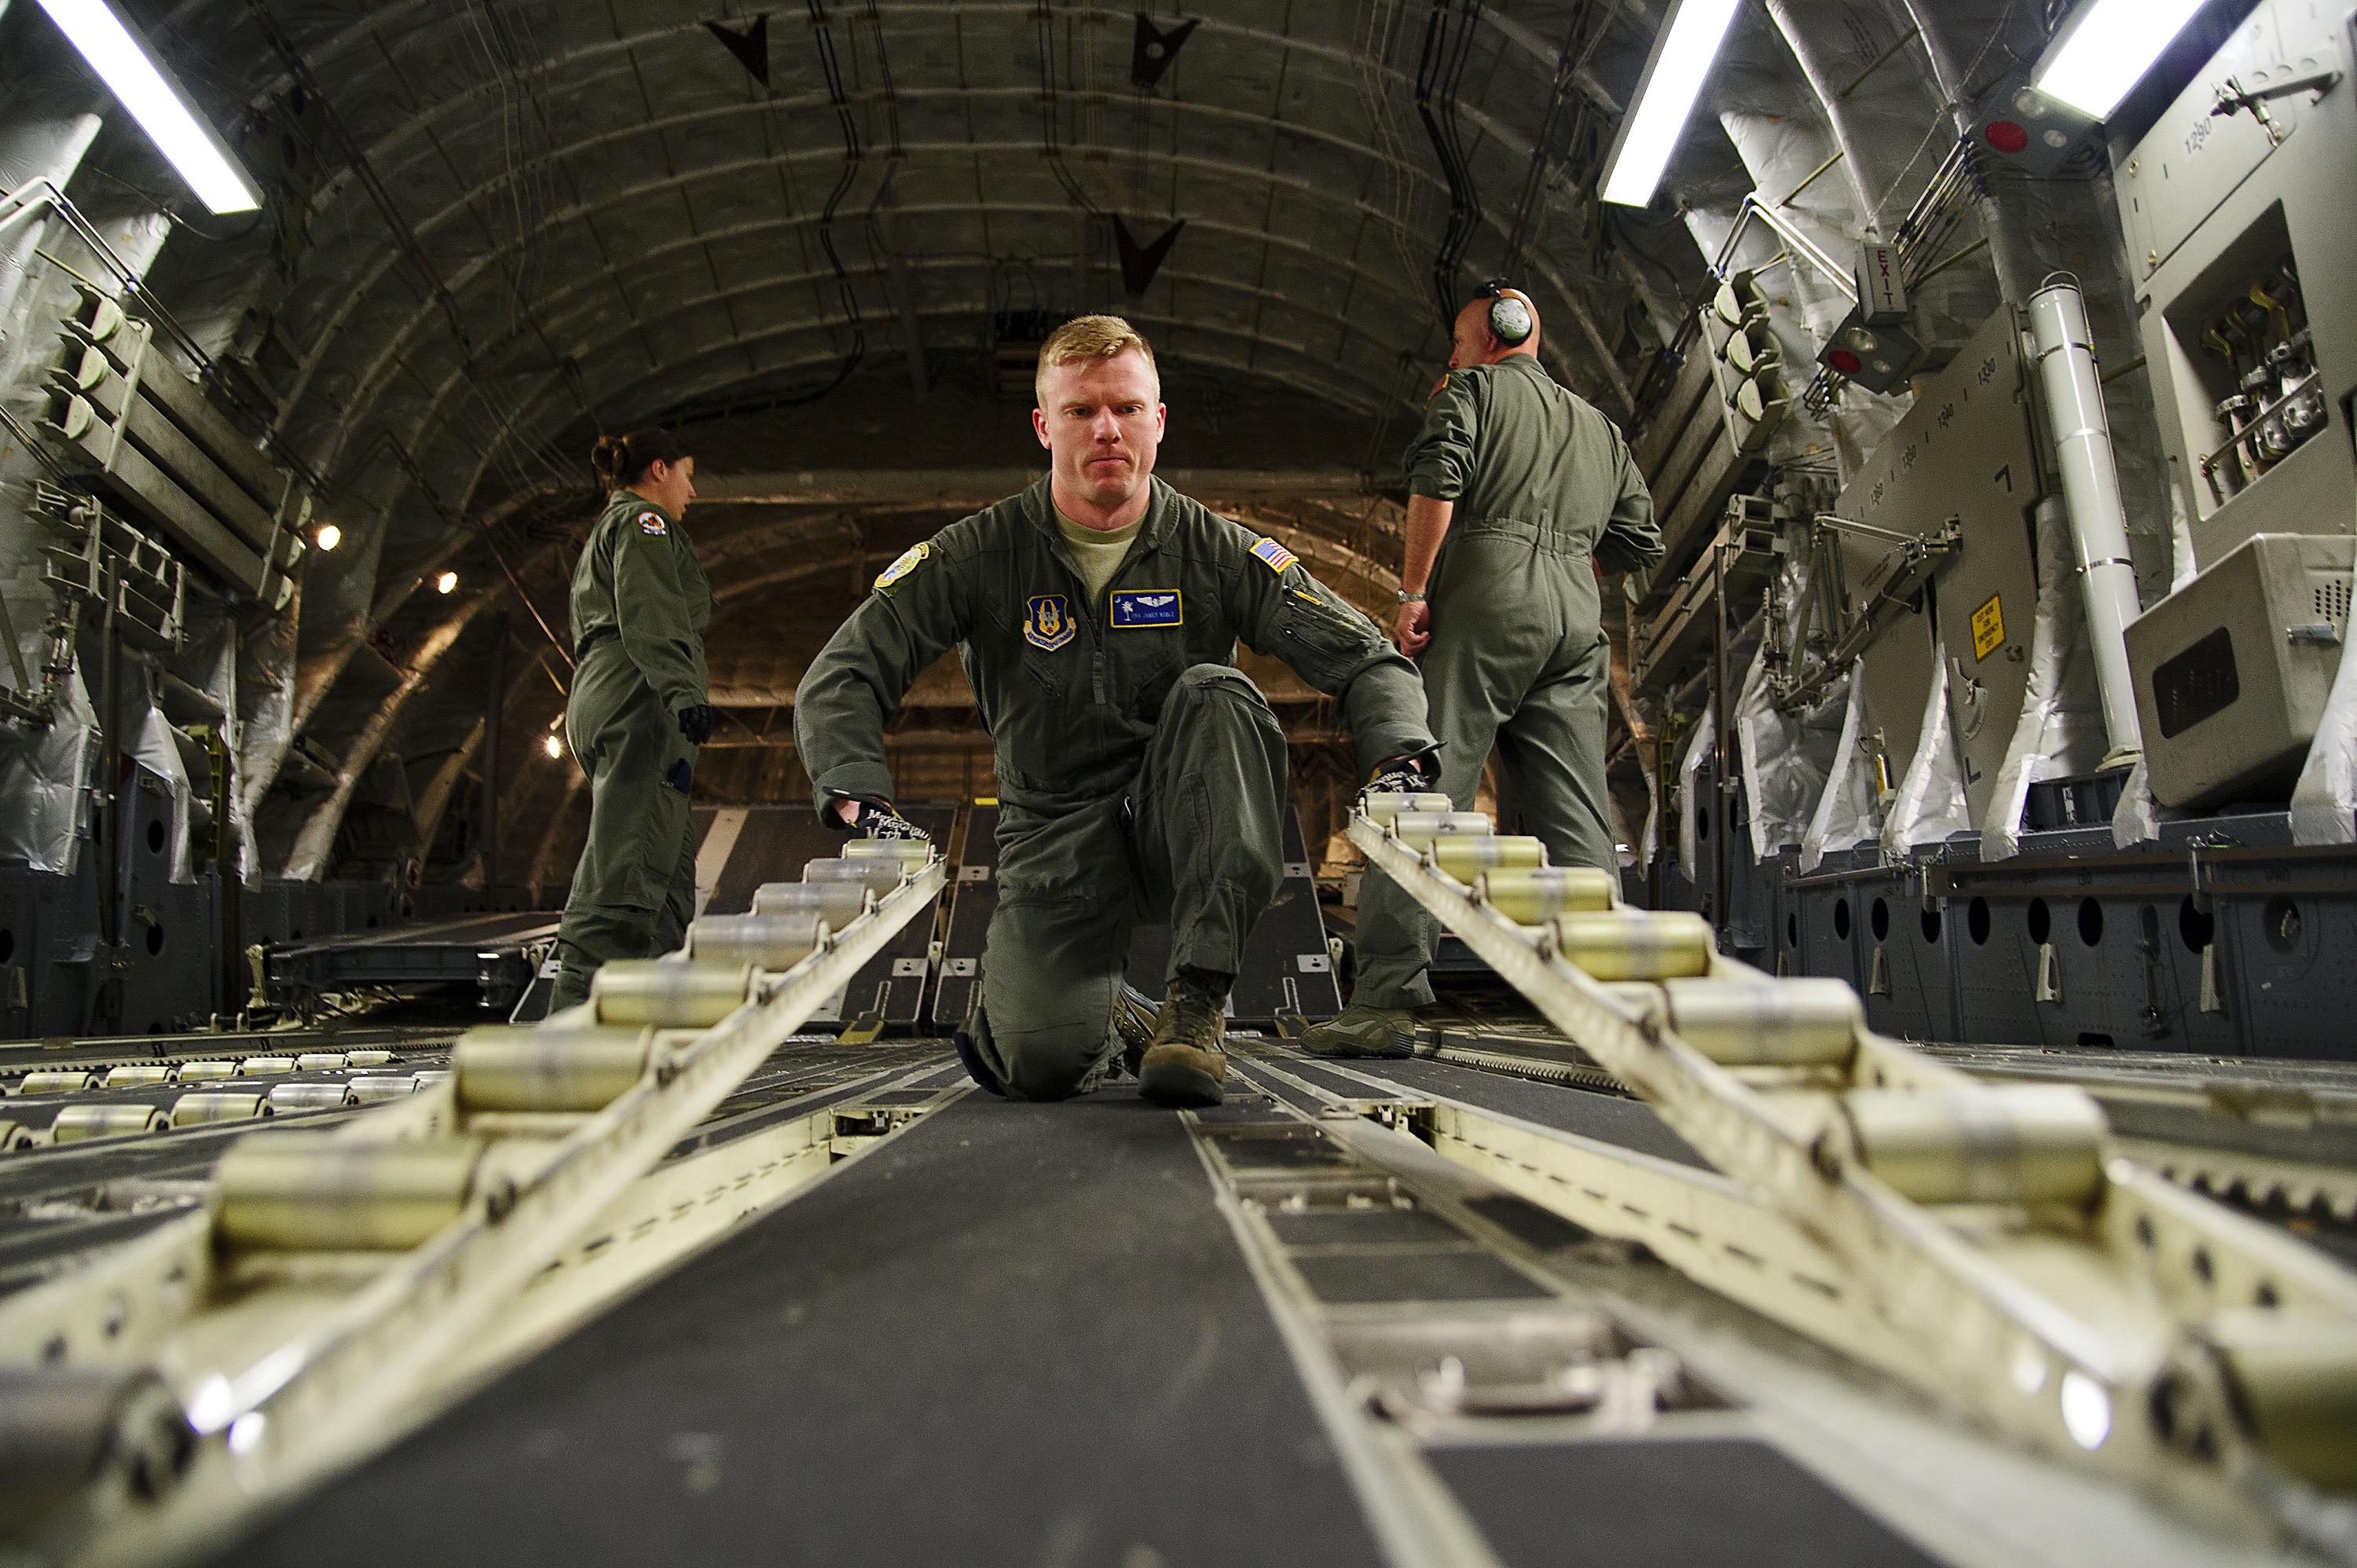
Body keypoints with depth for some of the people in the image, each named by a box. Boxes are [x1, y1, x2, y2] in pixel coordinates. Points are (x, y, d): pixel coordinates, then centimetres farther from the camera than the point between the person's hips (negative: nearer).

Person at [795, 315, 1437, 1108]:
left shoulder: (1218, 551, -1)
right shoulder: (979, 556, -2)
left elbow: (1367, 660, -3)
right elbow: (840, 679, -5)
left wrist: (1396, 760, -23)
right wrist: (863, 804, -22)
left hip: (1185, 828, 1)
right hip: (1054, 829, 0)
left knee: (1215, 690, -29)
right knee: (1041, 1062, -23)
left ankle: (1198, 1002, -27)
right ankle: (1113, 1020, 18)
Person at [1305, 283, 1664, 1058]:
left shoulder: (1474, 390, 14)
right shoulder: (1600, 425, 31)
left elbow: (1437, 479, -7)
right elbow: (1641, 541, 25)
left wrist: (1412, 591, -9)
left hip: (1486, 594, -6)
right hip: (1577, 614, 6)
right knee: (1575, 817, 3)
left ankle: (1385, 999, -17)